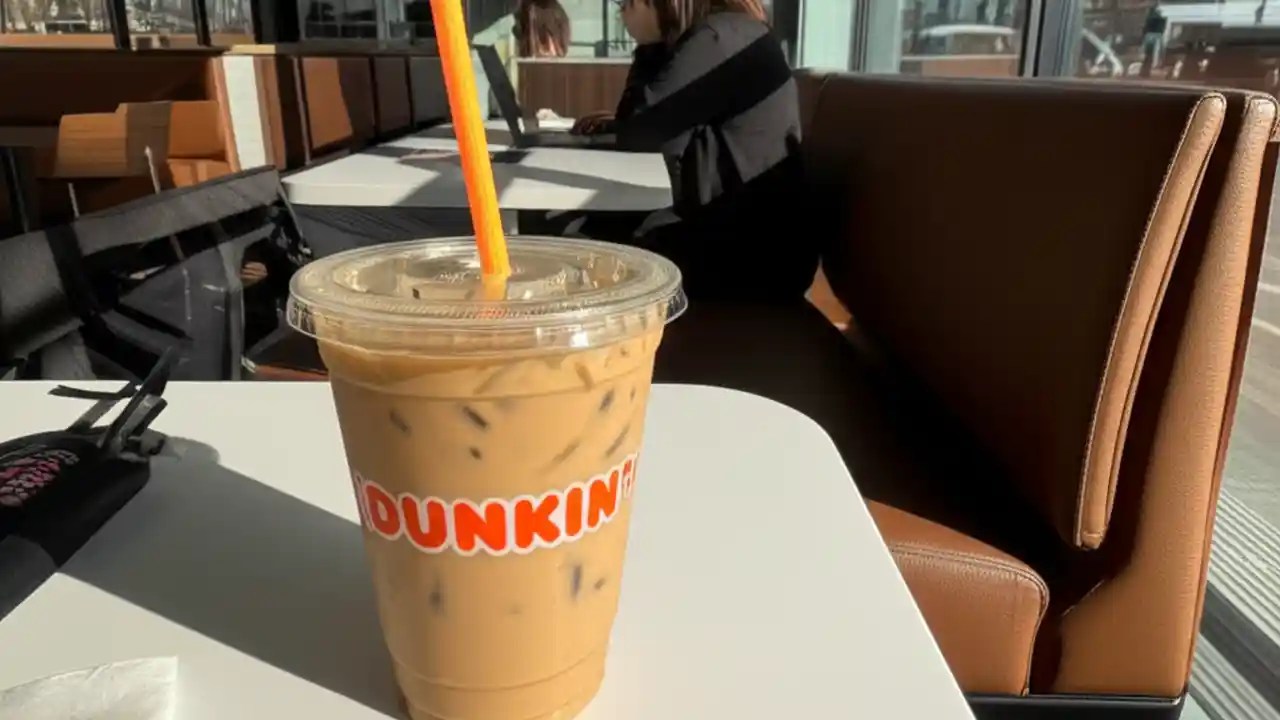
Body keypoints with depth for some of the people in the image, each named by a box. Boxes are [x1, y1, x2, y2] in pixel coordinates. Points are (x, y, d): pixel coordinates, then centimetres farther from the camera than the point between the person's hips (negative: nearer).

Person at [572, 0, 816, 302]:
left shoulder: (722, 38, -15)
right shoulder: (717, 37, 13)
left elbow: (639, 133, -14)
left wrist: (650, 45, -4)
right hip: (732, 229, 9)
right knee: (580, 232, 7)